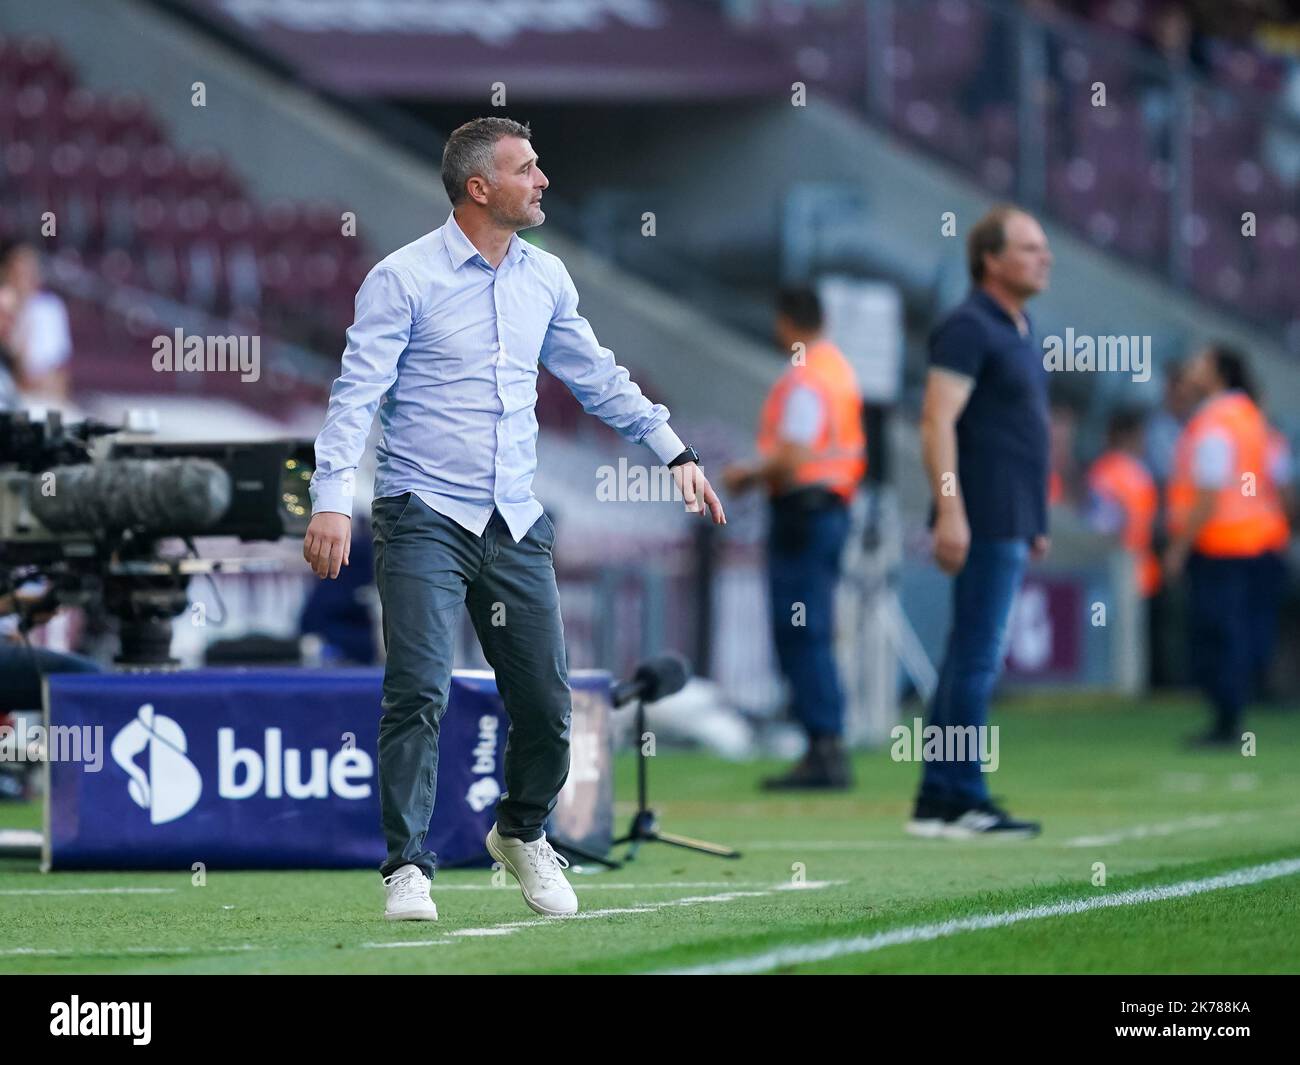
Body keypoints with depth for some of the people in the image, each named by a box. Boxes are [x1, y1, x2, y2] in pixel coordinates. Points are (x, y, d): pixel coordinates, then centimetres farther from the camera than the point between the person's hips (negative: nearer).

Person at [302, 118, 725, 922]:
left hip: (517, 524, 5)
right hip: (426, 518, -5)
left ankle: (523, 833, 31)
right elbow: (357, 394, -11)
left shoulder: (546, 279, 10)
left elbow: (599, 378, 23)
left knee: (546, 702, 5)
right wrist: (333, 501, -21)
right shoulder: (404, 279, -7)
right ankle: (408, 869, -6)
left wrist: (676, 452, 20)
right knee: (420, 692, -14)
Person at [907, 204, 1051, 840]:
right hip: (983, 522, -10)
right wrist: (950, 512, -25)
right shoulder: (969, 328, -10)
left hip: (1011, 524, 10)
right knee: (977, 657, -9)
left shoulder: (1018, 332, 19)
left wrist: (1035, 523, 23)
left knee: (970, 660, 10)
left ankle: (936, 800, 12)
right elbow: (937, 421, -18)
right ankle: (962, 800, -9)